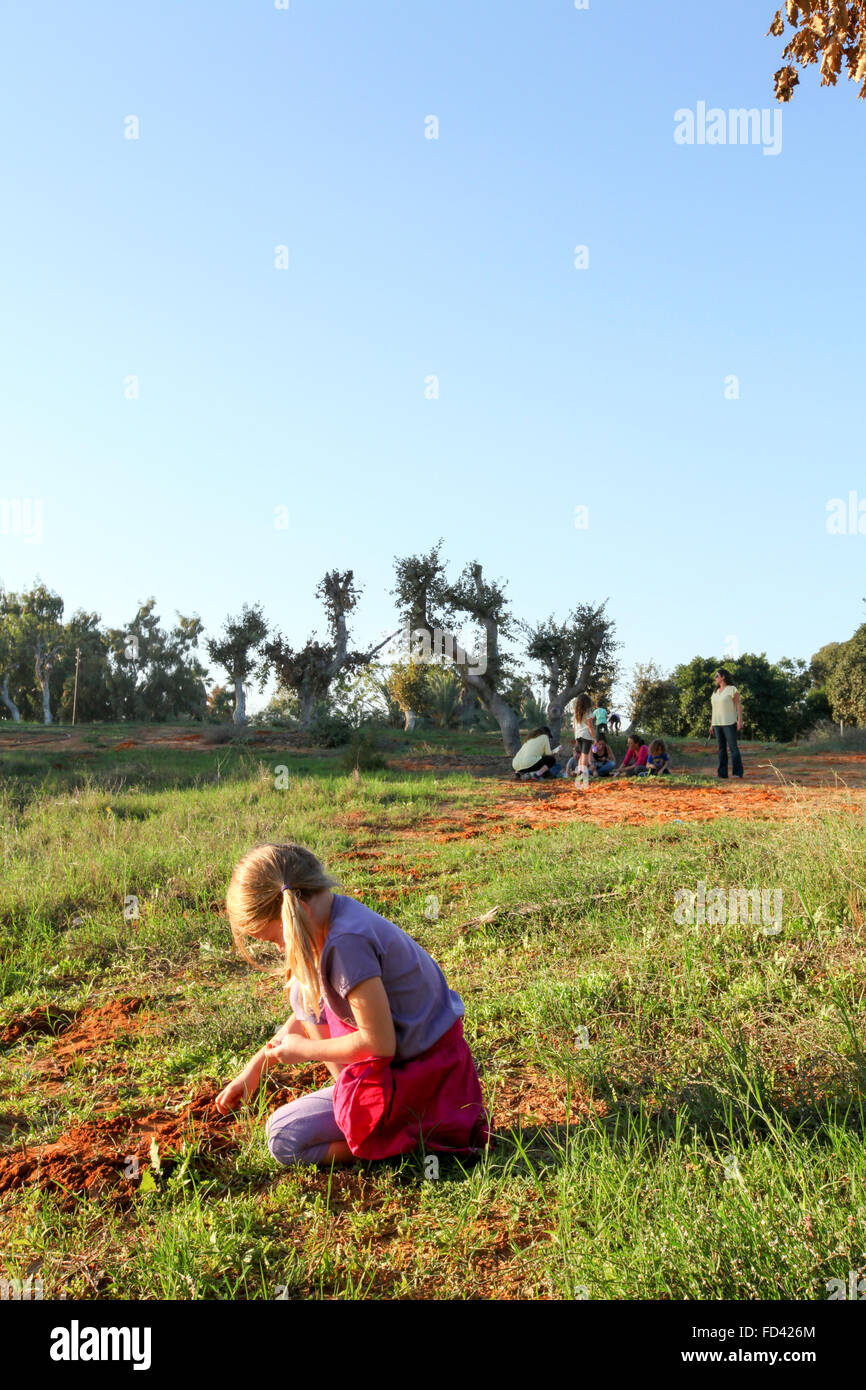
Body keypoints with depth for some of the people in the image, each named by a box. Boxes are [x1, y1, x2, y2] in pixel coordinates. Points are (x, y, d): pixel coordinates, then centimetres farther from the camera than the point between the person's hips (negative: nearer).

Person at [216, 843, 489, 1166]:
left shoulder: (347, 941, -29)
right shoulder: (337, 916, 1)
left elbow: (379, 1044, -24)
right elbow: (310, 1014, 16)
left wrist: (304, 1050, -9)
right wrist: (254, 1069, 17)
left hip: (422, 1078, -9)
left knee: (283, 1140, -4)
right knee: (305, 995, 12)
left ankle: (416, 1137, -5)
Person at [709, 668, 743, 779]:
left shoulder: (732, 689, -6)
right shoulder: (716, 692, 14)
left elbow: (739, 705, -9)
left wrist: (740, 720, -18)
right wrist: (712, 724, 14)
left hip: (729, 723, -7)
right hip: (718, 723, 7)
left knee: (733, 747, -9)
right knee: (721, 748, 4)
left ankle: (738, 772, -8)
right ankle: (722, 773, 3)